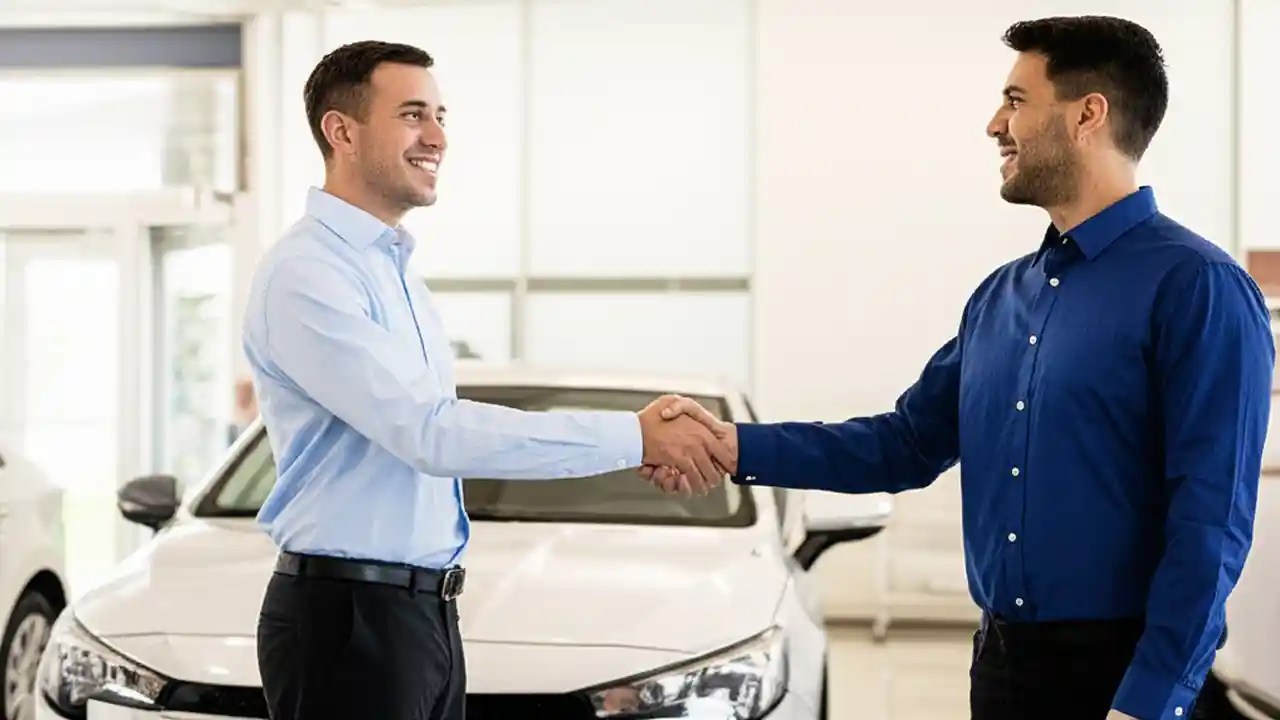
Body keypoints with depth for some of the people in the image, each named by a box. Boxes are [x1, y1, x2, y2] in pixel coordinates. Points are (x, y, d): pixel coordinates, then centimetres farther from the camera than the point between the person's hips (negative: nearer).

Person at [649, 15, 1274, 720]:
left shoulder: (1193, 287, -12)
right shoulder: (999, 296, 11)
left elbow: (1211, 521, -16)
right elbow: (907, 445, 16)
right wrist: (736, 446, 6)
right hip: (1001, 657, 7)